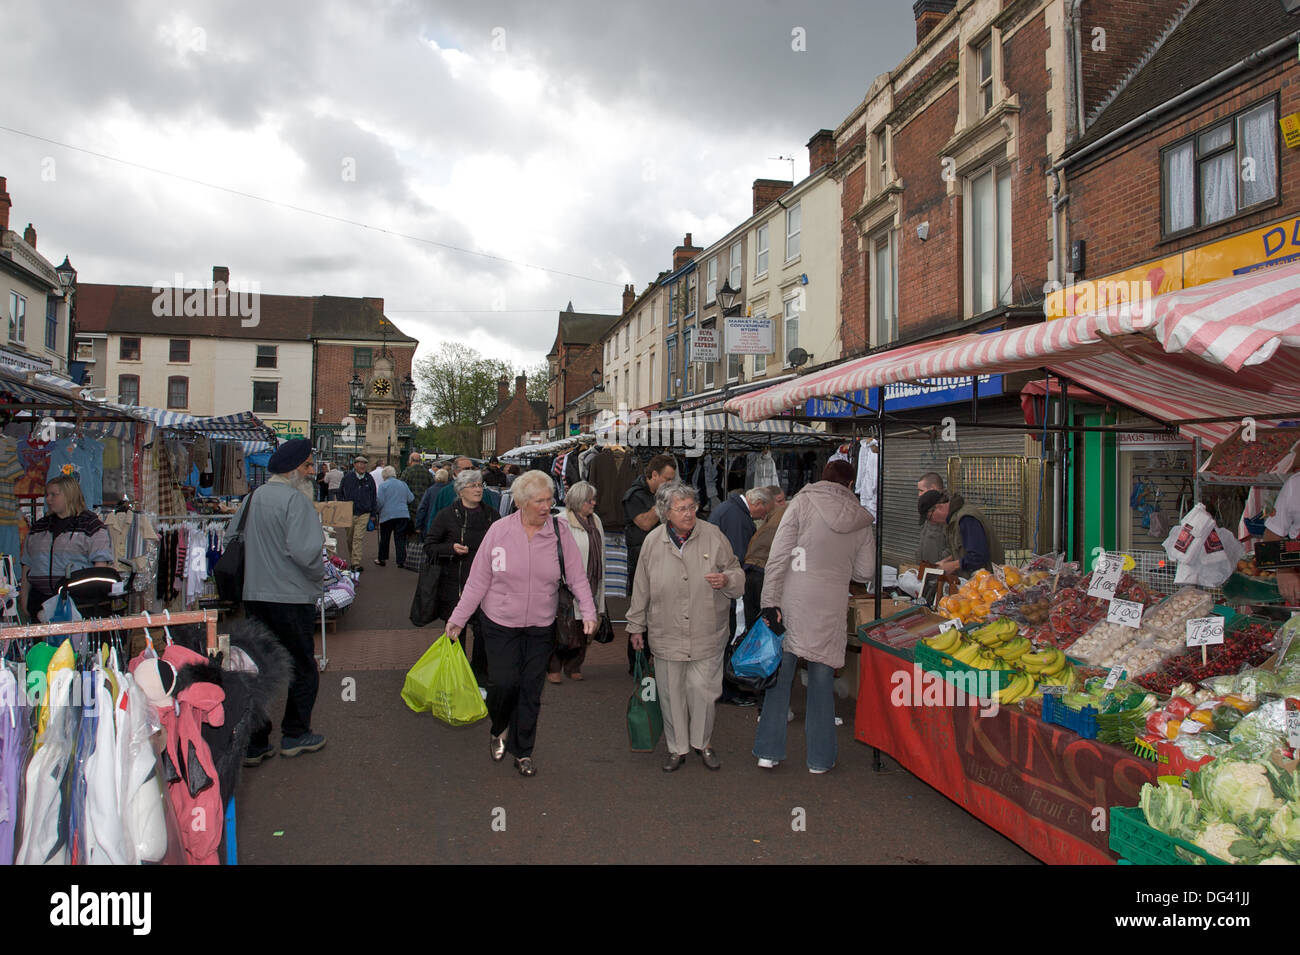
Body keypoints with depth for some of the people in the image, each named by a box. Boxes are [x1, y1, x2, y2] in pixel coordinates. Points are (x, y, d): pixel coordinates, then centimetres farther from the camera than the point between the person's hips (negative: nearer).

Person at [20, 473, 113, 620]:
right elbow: (27, 565, 22)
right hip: (40, 600, 5)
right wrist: (24, 598, 17)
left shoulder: (91, 524, -1)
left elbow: (101, 563, -8)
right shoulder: (39, 527, 18)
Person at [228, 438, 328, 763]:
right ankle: (295, 735, 21)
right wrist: (319, 575, -7)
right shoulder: (295, 499, -15)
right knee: (303, 668, 10)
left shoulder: (251, 499, 10)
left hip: (253, 596, 7)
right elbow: (305, 551, -25)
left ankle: (254, 743, 17)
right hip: (291, 597, -7)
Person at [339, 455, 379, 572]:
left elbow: (374, 497, 11)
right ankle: (352, 559, 27)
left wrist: (373, 514, 8)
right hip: (349, 513, 1)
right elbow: (340, 495, 12)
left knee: (358, 538, -9)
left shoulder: (369, 479, 4)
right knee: (349, 539, 10)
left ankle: (356, 562, -8)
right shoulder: (347, 477, 2)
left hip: (364, 514, -1)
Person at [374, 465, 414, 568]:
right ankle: (401, 561, 0)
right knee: (400, 538, 4)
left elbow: (380, 502, -11)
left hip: (387, 515, -2)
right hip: (403, 515, 2)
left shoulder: (383, 485, -6)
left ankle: (382, 559, 21)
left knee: (384, 538, 13)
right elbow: (411, 499, 6)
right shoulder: (403, 484, 5)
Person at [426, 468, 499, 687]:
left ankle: (480, 678, 18)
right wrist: (451, 549, -15)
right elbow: (429, 546, 1)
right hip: (454, 585, -2)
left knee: (484, 631, 0)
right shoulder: (446, 515, -1)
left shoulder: (491, 515, 8)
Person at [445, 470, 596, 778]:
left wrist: (588, 613, -16)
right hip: (501, 624, -1)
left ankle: (522, 752, 26)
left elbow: (577, 577, -3)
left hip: (541, 626, 1)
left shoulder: (560, 533, -5)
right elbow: (478, 580, -3)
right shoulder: (499, 531, -8)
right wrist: (458, 619, -2)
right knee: (503, 682, -4)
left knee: (531, 689, 8)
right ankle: (499, 730, 31)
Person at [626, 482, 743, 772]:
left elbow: (737, 573, 5)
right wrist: (636, 626, 13)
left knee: (703, 690, 4)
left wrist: (726, 580, -18)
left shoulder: (713, 536, -4)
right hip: (666, 635, 1)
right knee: (671, 693, 10)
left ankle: (703, 743, 29)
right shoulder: (653, 541, -1)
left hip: (707, 634, -1)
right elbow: (641, 587, 8)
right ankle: (677, 748, 28)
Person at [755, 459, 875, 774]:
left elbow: (779, 555, -9)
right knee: (822, 682, 12)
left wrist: (770, 600, -8)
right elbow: (866, 572, 10)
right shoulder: (863, 520, 5)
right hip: (830, 609, 1)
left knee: (780, 676, 9)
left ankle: (769, 751, 16)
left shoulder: (802, 503, -3)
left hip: (792, 604, -1)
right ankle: (820, 758, 20)